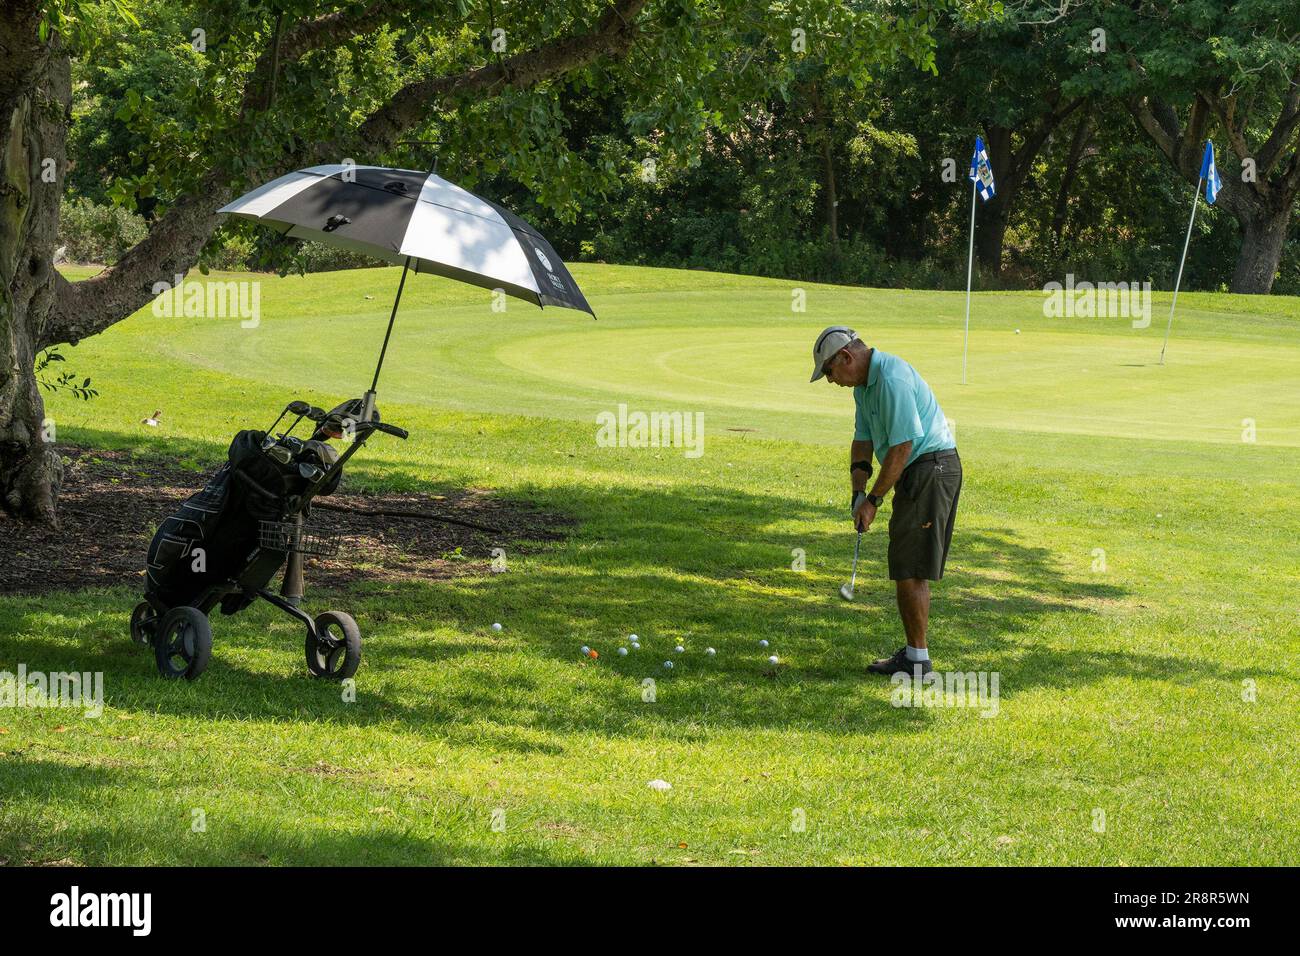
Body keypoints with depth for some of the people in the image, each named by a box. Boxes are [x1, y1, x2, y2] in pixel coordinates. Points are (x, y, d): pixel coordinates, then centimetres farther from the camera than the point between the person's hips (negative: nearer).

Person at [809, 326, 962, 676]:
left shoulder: (892, 380, -21)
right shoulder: (865, 383, 13)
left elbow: (901, 446, -23)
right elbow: (863, 440, 16)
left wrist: (874, 500, -16)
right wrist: (859, 492, 3)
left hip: (931, 471, -10)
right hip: (919, 474, 10)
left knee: (910, 569, -8)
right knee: (908, 568, 13)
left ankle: (917, 659, -4)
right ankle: (913, 652, 17)